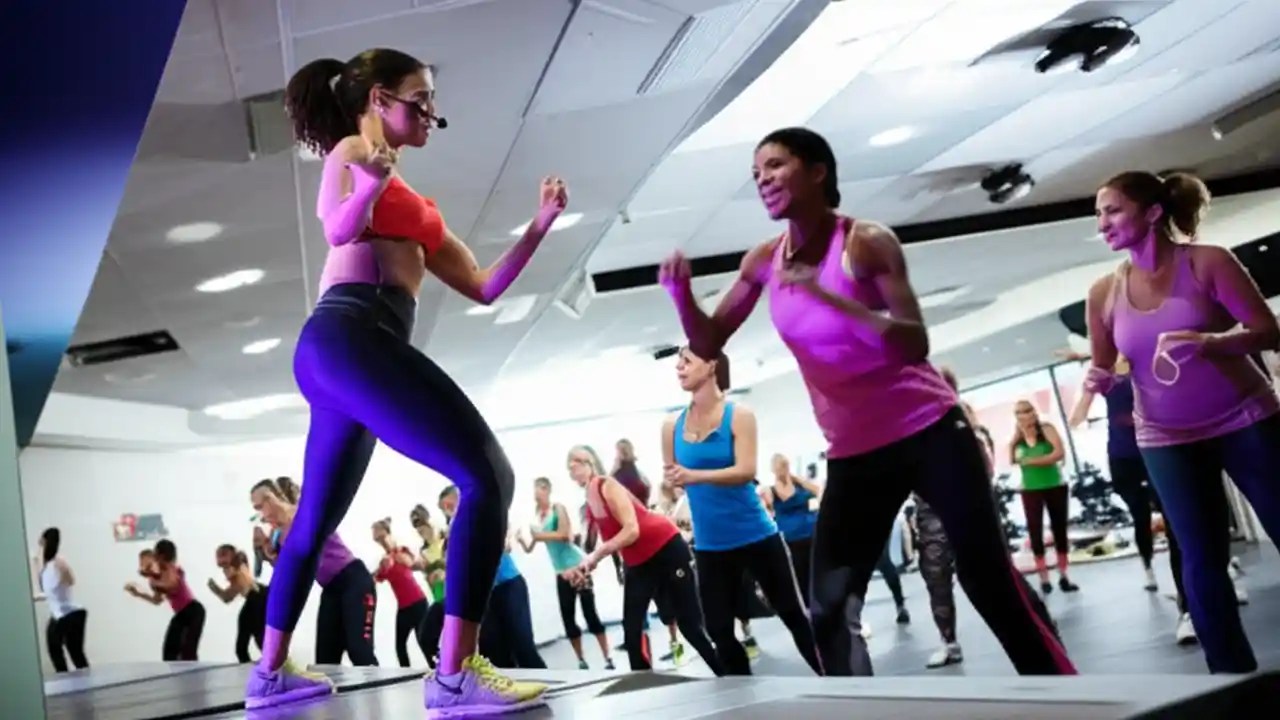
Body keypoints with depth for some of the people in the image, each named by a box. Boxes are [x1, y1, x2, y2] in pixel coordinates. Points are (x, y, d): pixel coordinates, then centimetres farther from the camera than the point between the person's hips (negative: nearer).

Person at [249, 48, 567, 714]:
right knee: (487, 475, -18)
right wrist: (374, 177, -31)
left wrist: (540, 224, 18)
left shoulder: (411, 206, 29)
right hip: (351, 337, -10)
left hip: (337, 354, 10)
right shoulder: (352, 150, 7)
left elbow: (483, 287, 24)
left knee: (315, 523, 18)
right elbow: (338, 230, -13)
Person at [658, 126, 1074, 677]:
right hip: (853, 456, 5)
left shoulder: (867, 241, -12)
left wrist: (828, 297, -33)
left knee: (990, 584, 0)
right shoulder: (765, 261, 3)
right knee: (829, 610, -5)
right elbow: (708, 346, 7)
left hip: (927, 431, -4)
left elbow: (915, 346, -22)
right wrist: (681, 294, -13)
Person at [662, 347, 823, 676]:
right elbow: (671, 477, 12)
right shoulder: (672, 425, 2)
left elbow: (746, 471, -21)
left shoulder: (739, 415, -9)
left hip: (756, 535, -4)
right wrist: (672, 480, -11)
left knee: (792, 614, 8)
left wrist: (695, 476, -35)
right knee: (719, 630, 6)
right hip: (710, 546, 4)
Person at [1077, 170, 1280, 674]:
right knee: (1201, 560, 0)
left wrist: (1206, 341, -31)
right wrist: (1096, 381, -15)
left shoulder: (1207, 262, -9)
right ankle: (1233, 670, 9)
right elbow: (1103, 368, 9)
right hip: (1166, 439, 2)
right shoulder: (1104, 293, -1)